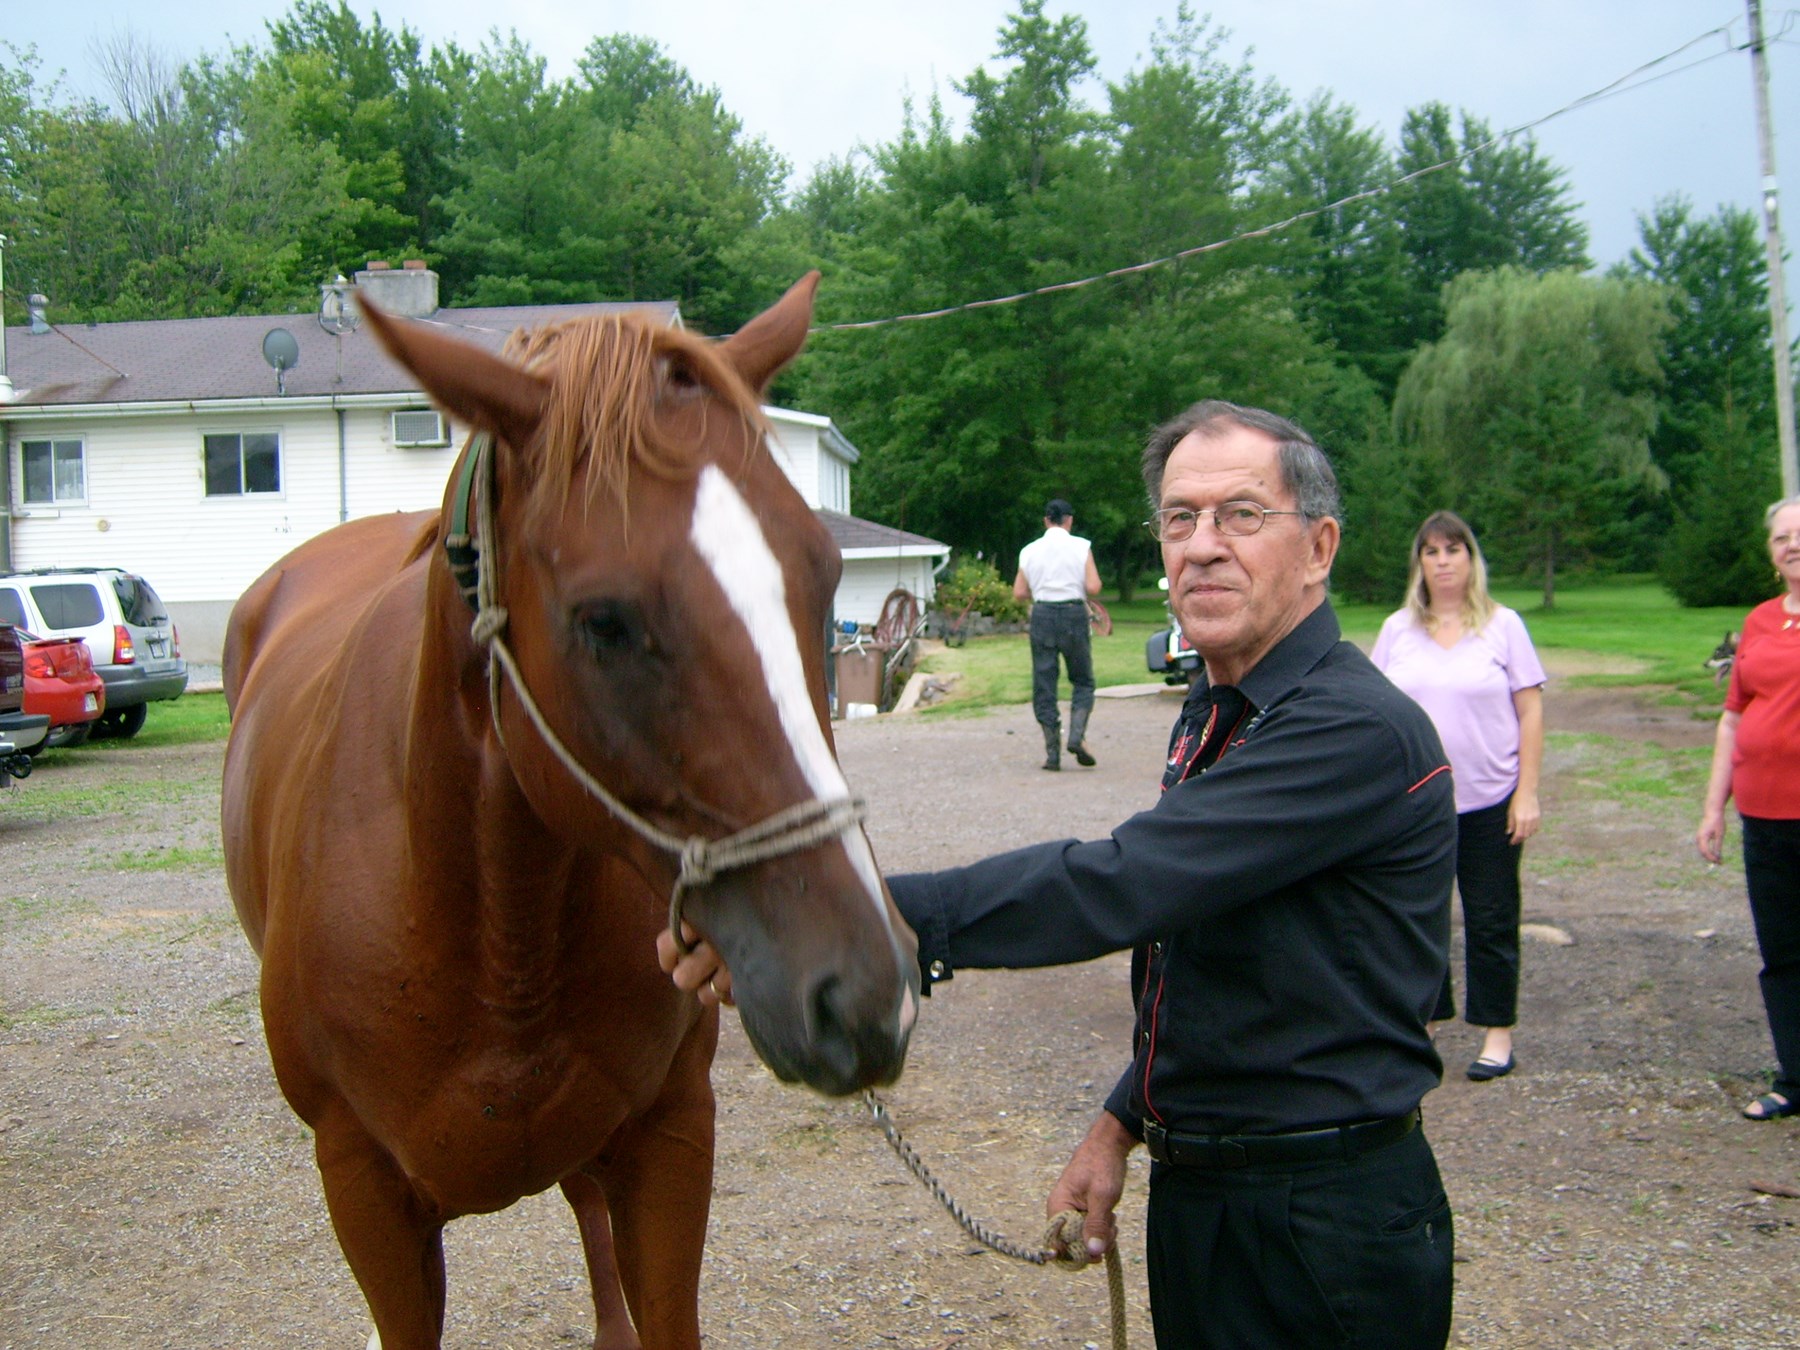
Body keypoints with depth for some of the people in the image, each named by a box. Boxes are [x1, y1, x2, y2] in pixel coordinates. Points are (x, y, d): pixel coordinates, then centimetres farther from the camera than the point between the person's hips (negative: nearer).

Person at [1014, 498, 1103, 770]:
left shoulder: (1029, 551, 6)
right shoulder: (1080, 546, -2)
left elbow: (1019, 592, 5)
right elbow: (1093, 587, -9)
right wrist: (1077, 586, 13)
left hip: (1042, 614, 2)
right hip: (1073, 613, -2)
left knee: (1043, 685, 7)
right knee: (1083, 681, 11)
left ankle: (1052, 752, 6)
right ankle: (1077, 736, -9)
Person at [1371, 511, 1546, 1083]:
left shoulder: (1503, 625, 0)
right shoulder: (1397, 630, 5)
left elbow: (1530, 712, -1)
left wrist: (1527, 793, -7)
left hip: (1489, 802, -2)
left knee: (1490, 921, 6)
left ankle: (1497, 1033, 17)